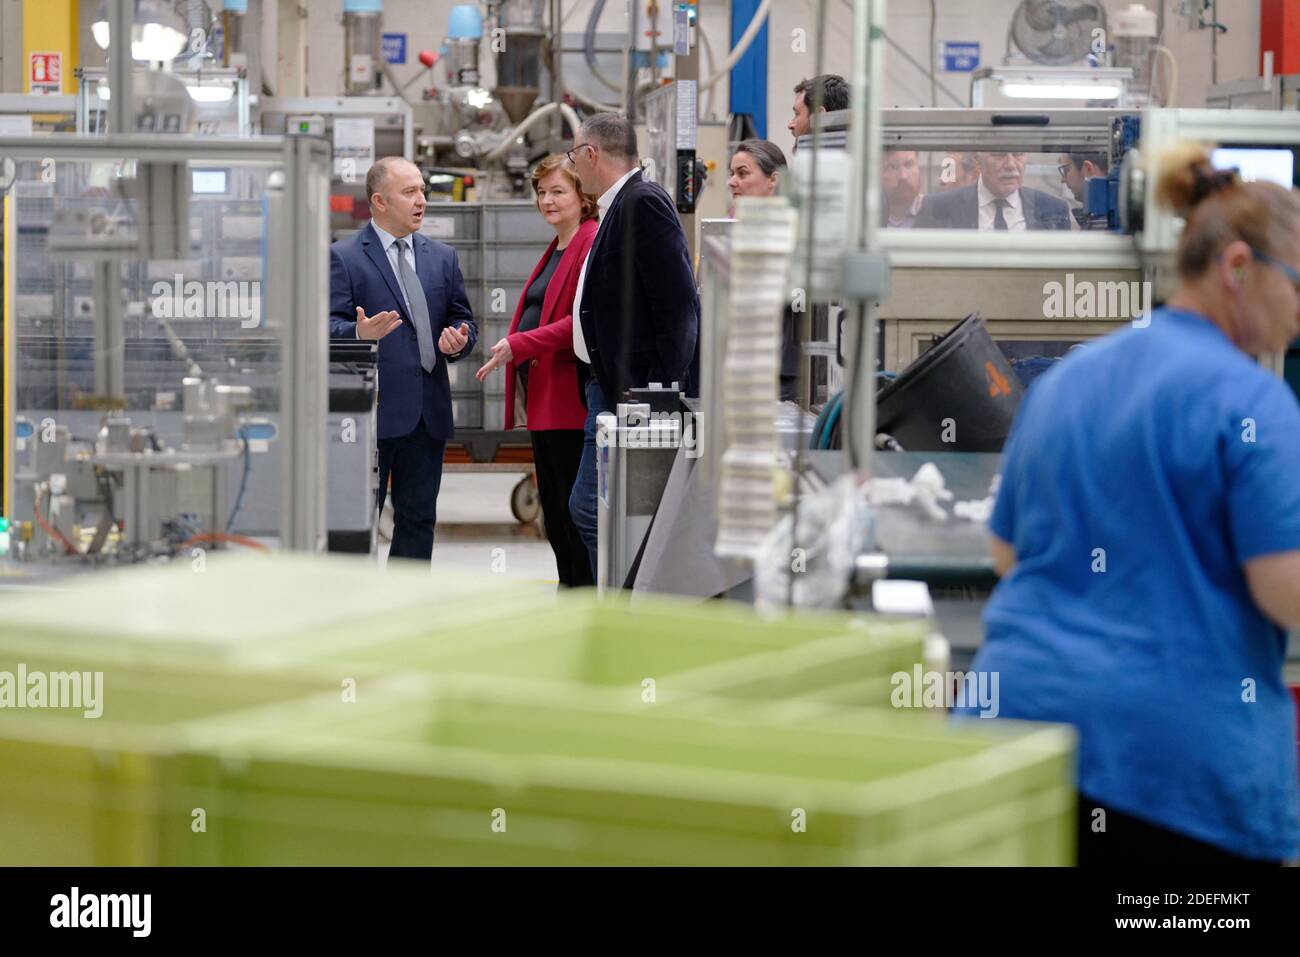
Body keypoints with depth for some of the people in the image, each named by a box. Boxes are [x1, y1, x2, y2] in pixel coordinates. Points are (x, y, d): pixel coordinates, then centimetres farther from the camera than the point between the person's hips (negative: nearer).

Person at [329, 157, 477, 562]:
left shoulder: (442, 257, 16)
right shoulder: (344, 257, -2)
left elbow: (463, 318, 19)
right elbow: (331, 326, -9)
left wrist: (459, 339, -5)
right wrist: (360, 333, -30)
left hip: (428, 413, 6)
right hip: (372, 410, -6)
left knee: (418, 520, 9)